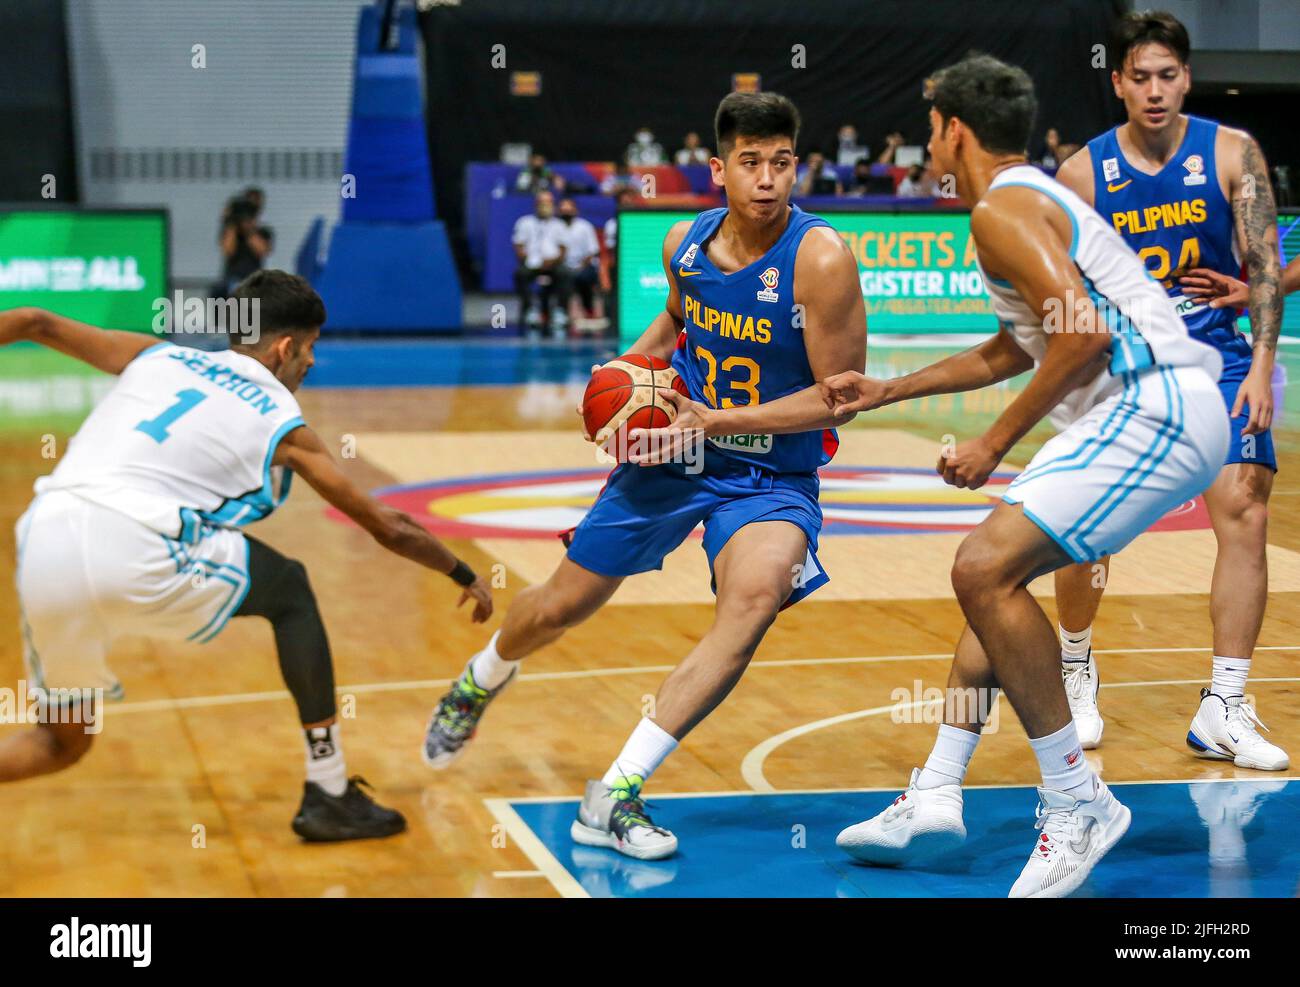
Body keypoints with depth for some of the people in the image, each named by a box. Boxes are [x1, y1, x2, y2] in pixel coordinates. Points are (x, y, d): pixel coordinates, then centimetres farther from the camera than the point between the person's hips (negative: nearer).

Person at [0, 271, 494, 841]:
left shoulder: (156, 356, 27)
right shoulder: (281, 422, 17)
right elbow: (388, 527, 24)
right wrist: (465, 577, 38)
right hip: (134, 549, -5)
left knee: (61, 742, 23)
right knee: (290, 593, 22)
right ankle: (328, 796, 21)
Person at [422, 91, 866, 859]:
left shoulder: (821, 260, -22)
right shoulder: (685, 243, -6)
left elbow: (840, 397, -20)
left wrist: (716, 421, -25)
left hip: (771, 475, -4)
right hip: (673, 449, 4)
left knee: (757, 595, -33)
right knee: (563, 605, 12)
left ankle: (616, 796, -27)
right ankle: (479, 683, 50)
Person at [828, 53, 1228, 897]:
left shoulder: (1003, 209, -8)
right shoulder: (1035, 199, 25)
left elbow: (1085, 333, -22)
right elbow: (1010, 353, 38)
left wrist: (998, 442, -13)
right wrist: (887, 391, 39)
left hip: (1157, 409, -11)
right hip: (1147, 410, 11)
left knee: (986, 569, -18)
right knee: (995, 571, 17)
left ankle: (1078, 802, -11)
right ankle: (935, 800, 18)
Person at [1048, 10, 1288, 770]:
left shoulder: (1232, 153, -6)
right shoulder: (1083, 174, -5)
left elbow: (1266, 265, -7)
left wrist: (1260, 366, -18)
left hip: (1214, 357, 0)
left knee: (1245, 514, -14)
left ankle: (1224, 712, -8)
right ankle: (1076, 670, 25)